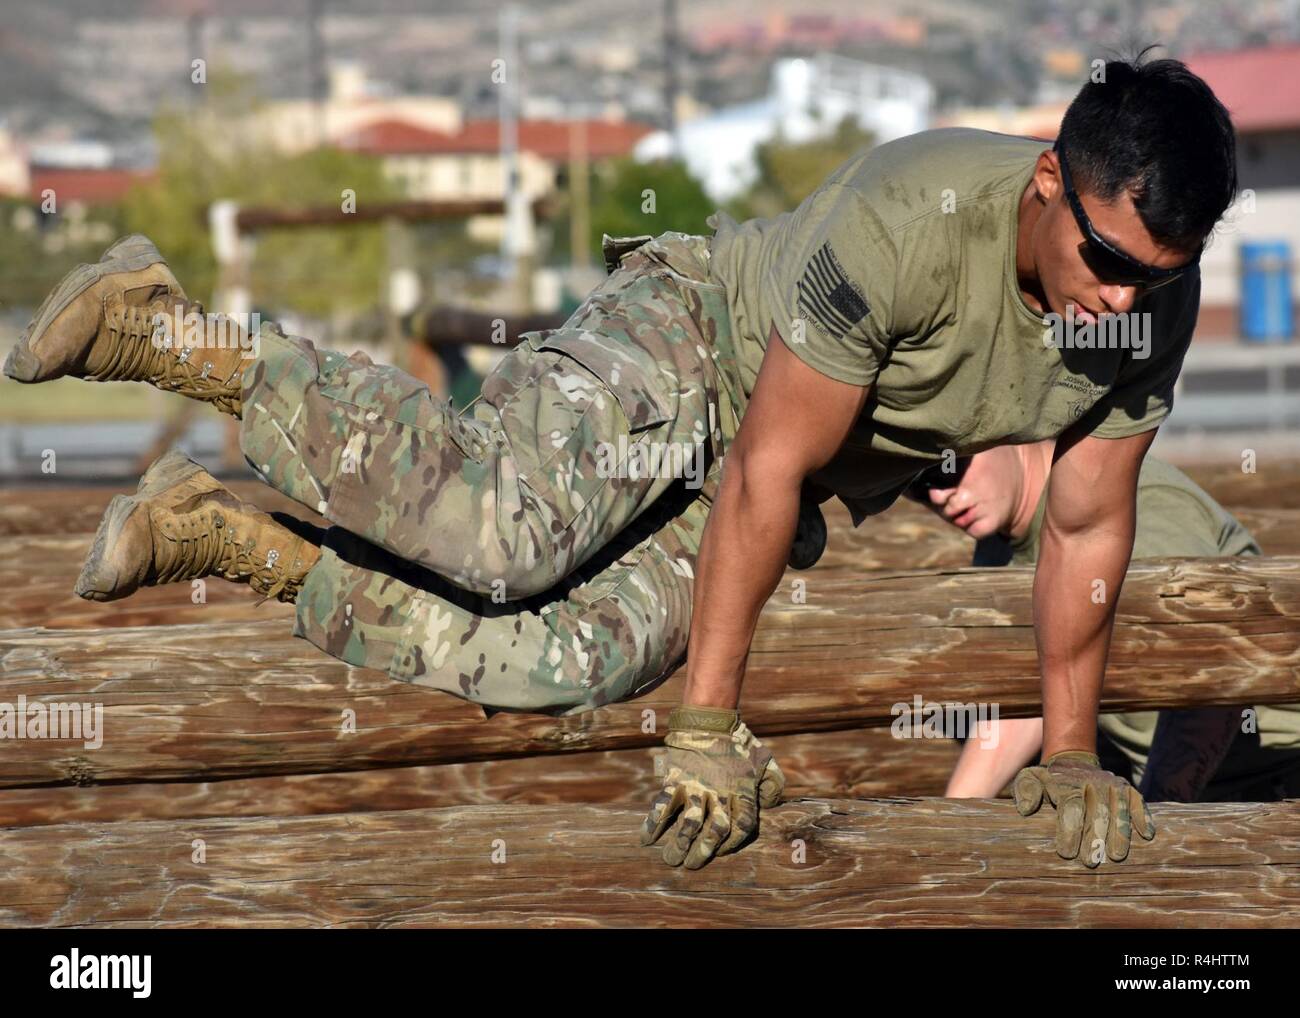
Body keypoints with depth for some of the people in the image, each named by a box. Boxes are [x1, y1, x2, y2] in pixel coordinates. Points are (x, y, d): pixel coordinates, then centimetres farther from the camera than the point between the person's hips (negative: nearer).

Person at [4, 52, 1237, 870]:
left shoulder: (1156, 298, -14)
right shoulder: (913, 221, -33)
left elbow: (1088, 524, -1)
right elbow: (766, 473, -29)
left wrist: (1068, 750, 3)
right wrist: (708, 726, -26)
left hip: (810, 500, 6)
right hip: (695, 334, -6)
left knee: (554, 664, -14)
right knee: (503, 528, -34)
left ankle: (227, 538, 1)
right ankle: (167, 326, -16)